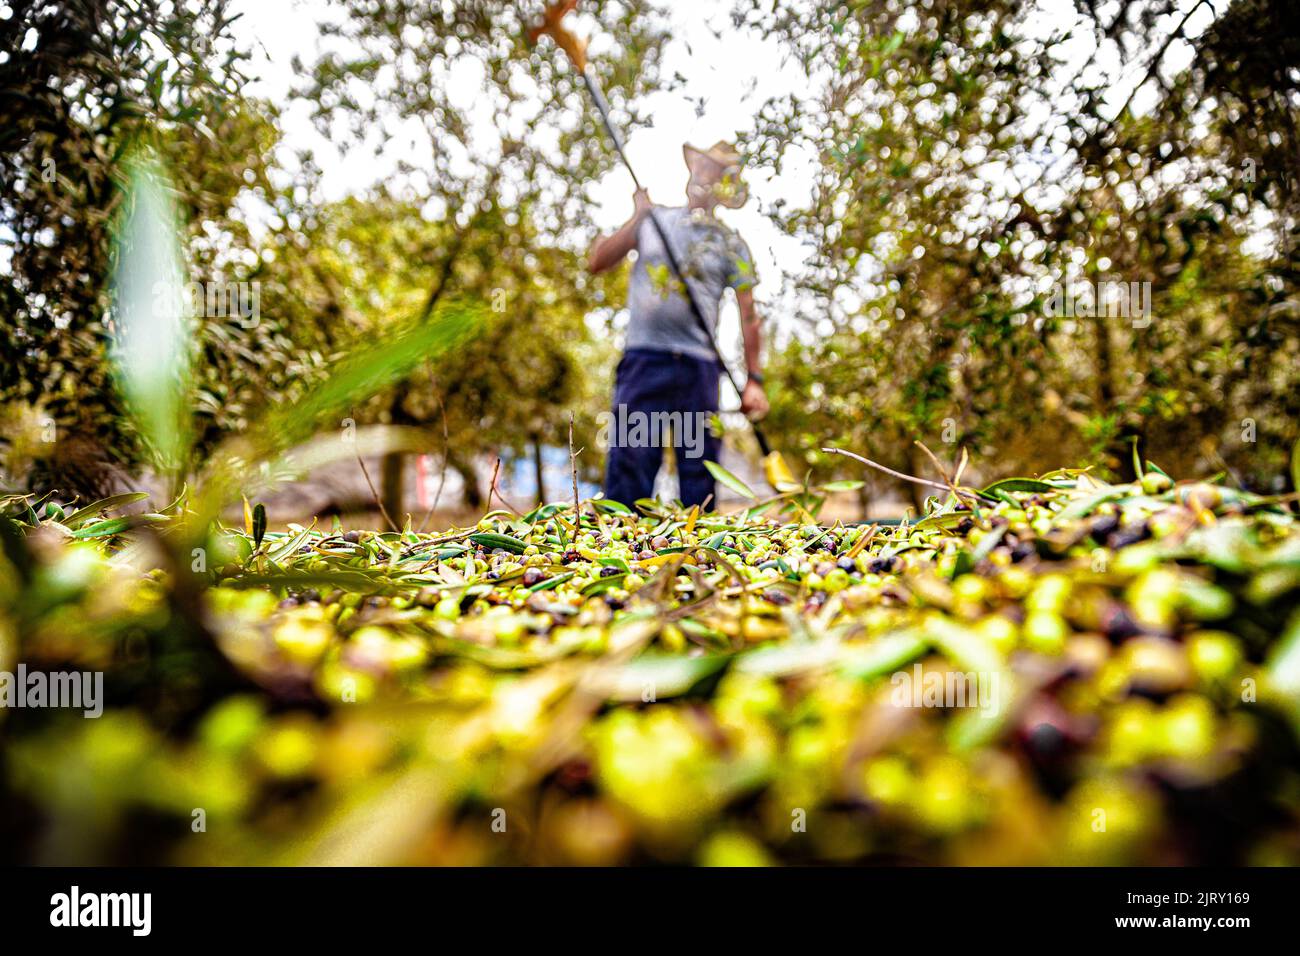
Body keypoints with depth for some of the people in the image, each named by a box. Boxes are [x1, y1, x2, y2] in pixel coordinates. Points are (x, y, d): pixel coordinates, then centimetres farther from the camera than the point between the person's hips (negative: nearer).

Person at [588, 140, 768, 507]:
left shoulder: (731, 245, 12)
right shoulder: (654, 220, 15)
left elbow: (748, 315, 8)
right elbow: (596, 263, 9)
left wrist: (754, 380, 0)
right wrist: (636, 220, 0)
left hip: (698, 365, 0)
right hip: (644, 357, 0)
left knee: (700, 473, 0)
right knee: (629, 460, -8)